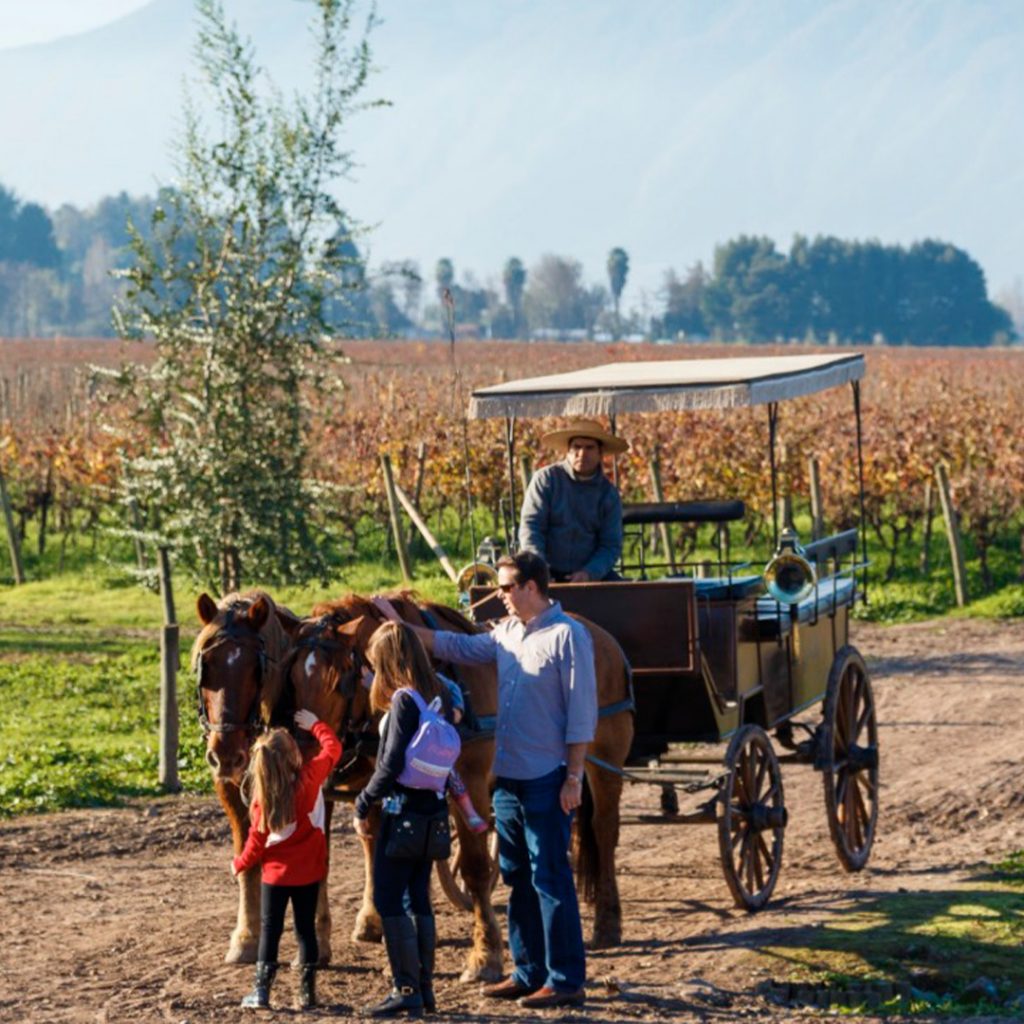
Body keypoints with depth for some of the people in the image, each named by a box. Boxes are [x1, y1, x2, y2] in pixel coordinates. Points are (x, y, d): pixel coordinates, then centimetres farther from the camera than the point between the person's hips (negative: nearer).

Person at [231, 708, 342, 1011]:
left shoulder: (262, 796, -15)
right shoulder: (310, 777, -14)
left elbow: (257, 839, -8)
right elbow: (332, 747, 1)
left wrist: (241, 864, 9)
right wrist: (315, 725, 16)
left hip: (275, 872, -1)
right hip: (309, 871, 1)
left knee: (270, 929, 7)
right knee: (306, 928, 10)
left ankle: (261, 990, 4)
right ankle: (307, 991, 11)